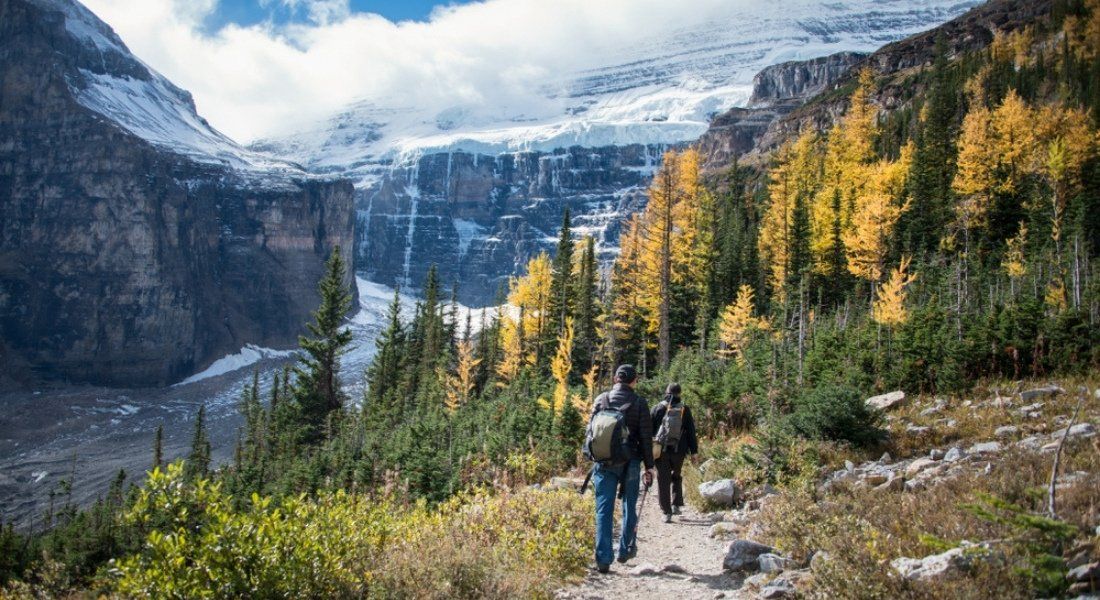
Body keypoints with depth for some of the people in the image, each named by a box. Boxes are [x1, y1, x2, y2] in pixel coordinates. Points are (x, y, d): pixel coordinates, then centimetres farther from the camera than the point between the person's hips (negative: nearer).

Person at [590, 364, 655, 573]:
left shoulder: (601, 400, 2)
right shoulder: (639, 403, -3)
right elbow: (646, 437, -2)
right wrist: (649, 466, 5)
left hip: (604, 462, 1)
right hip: (630, 463, 0)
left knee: (604, 510, 1)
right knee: (629, 507, 17)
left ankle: (603, 558, -3)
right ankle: (626, 550, 24)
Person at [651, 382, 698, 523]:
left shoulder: (657, 408, -1)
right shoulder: (685, 409, 0)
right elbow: (691, 432, 3)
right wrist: (694, 451, 9)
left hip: (661, 451, -1)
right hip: (679, 451, 1)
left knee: (663, 481, 4)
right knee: (676, 477, 23)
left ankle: (667, 512, 2)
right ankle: (676, 505, 13)